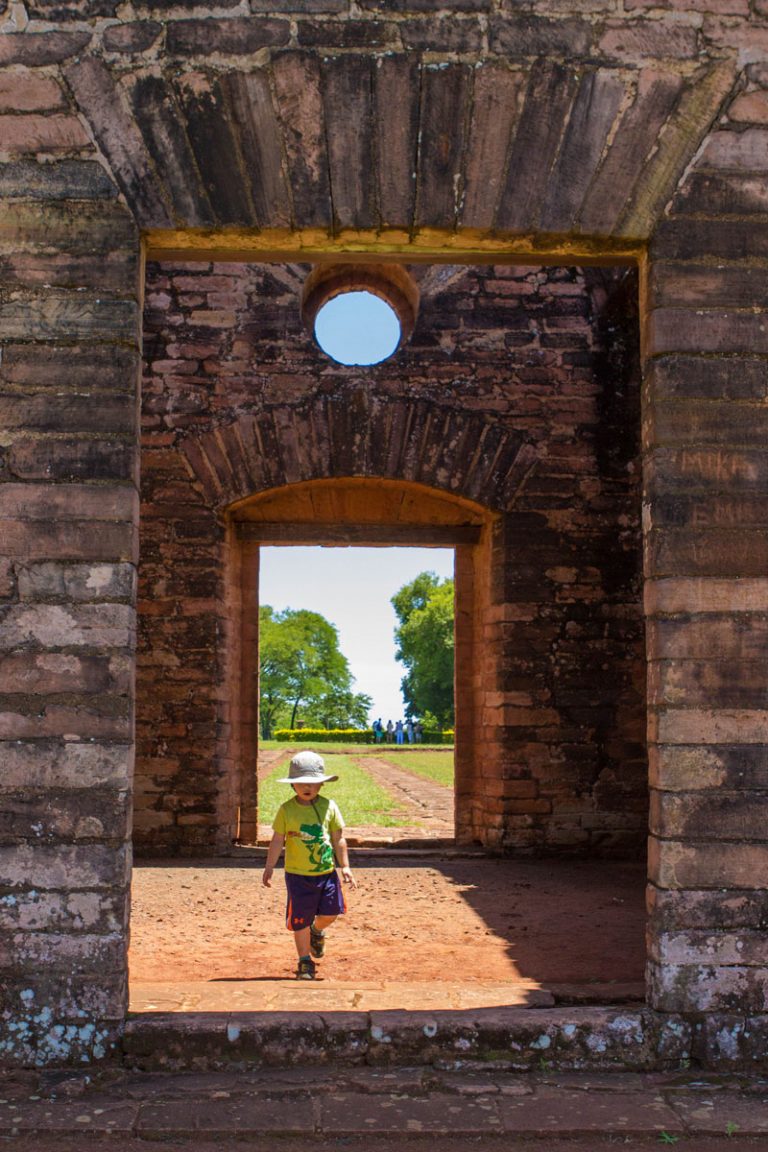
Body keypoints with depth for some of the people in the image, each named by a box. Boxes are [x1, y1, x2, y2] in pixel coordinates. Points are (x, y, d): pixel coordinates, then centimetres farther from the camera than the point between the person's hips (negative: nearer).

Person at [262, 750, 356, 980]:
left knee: (330, 912, -1)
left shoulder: (329, 806, 0)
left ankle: (317, 931, 35)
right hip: (298, 875, -2)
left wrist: (345, 866, 2)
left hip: (326, 872, 2)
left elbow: (338, 838, 5)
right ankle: (305, 962, 19)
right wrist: (269, 867, -8)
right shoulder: (287, 810, -6)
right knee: (300, 920, 2)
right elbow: (277, 840, -3)